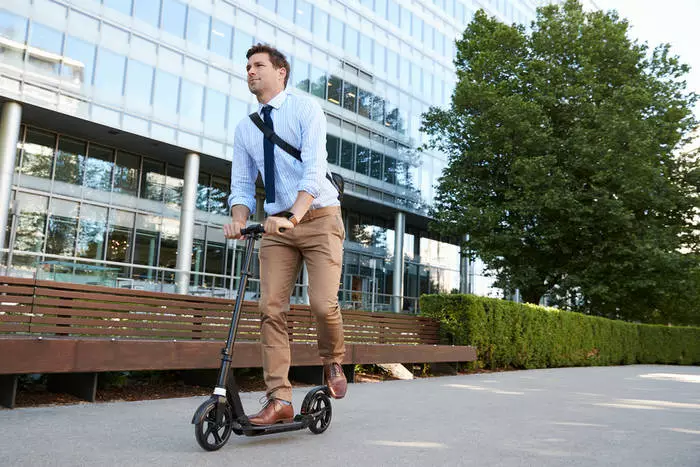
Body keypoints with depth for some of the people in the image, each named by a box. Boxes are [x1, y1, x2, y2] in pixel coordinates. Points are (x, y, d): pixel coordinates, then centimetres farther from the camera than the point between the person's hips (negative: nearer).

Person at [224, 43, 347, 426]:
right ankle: (279, 399, 0)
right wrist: (239, 219, -11)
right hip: (276, 225, 5)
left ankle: (333, 362, 18)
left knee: (322, 304, -15)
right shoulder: (244, 129, 13)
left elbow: (314, 170, -17)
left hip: (318, 217, -4)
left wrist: (292, 216, -31)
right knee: (271, 309, -6)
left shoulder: (306, 109, -3)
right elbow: (242, 185, 11)